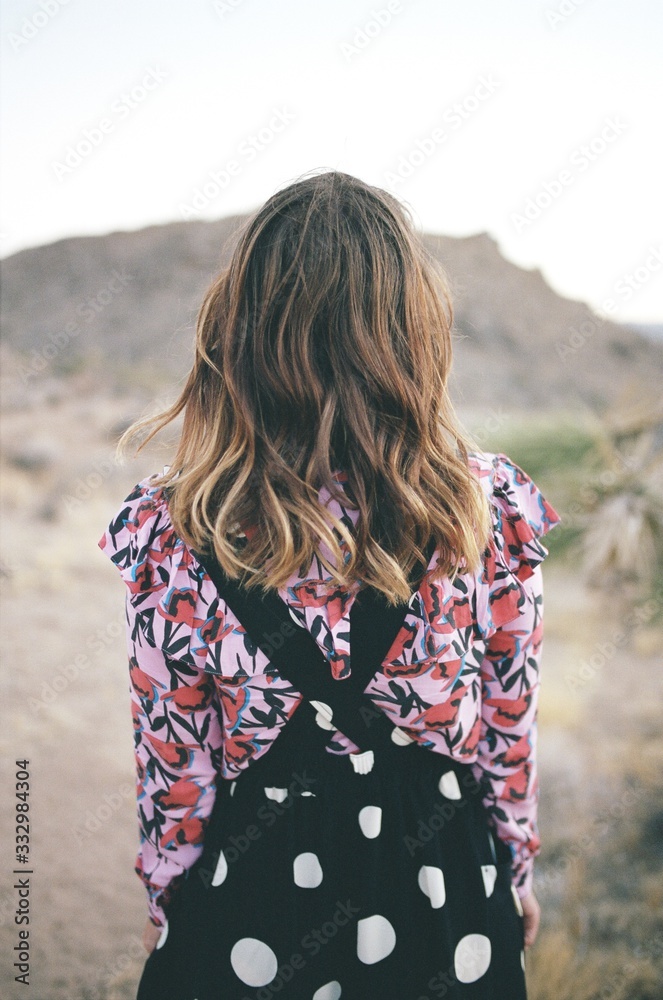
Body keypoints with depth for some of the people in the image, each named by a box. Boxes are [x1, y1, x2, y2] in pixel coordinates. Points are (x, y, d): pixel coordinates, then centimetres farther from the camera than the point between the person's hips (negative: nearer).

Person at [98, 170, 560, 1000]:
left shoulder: (172, 534, -21)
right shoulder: (491, 509, -18)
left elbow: (174, 766, -10)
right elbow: (511, 729, -5)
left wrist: (165, 902, 8)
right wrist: (516, 872, 12)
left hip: (250, 899, 0)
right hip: (445, 901, 1)